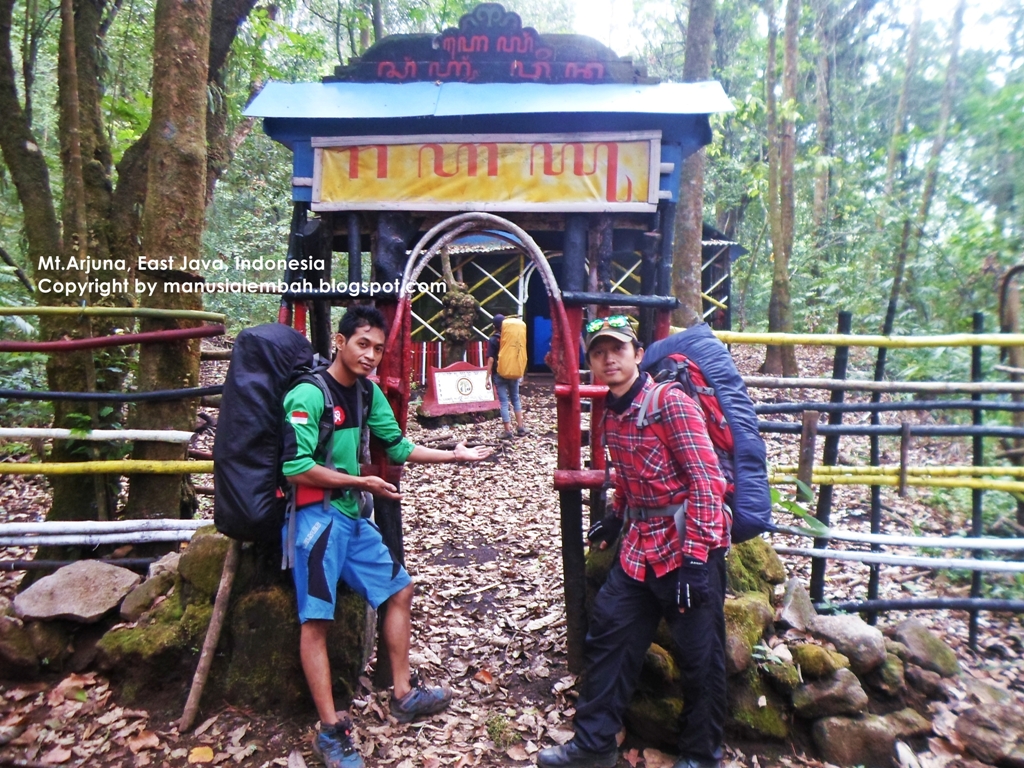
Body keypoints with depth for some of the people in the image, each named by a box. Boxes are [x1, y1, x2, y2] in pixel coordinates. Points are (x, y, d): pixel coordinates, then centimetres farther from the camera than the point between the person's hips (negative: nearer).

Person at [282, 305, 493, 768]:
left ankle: (403, 695, 25)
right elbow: (297, 468, -21)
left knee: (399, 590, 12)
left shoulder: (368, 392, 7)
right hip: (315, 516, -8)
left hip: (354, 516, 8)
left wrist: (453, 456, 7)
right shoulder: (308, 395, -16)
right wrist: (363, 482, -15)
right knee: (316, 619, -3)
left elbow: (397, 446, 14)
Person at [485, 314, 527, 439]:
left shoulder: (493, 340, -9)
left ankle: (508, 431, 0)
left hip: (499, 374, -4)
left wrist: (488, 377, -10)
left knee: (503, 402, 0)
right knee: (515, 399, 16)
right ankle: (520, 427, 17)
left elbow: (491, 360, -13)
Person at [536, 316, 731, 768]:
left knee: (700, 656, 6)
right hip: (641, 544, 8)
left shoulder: (671, 403, -16)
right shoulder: (611, 413, 7)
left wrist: (694, 558, -21)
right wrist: (616, 518, 24)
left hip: (689, 545, -7)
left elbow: (706, 480, -19)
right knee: (609, 635, 11)